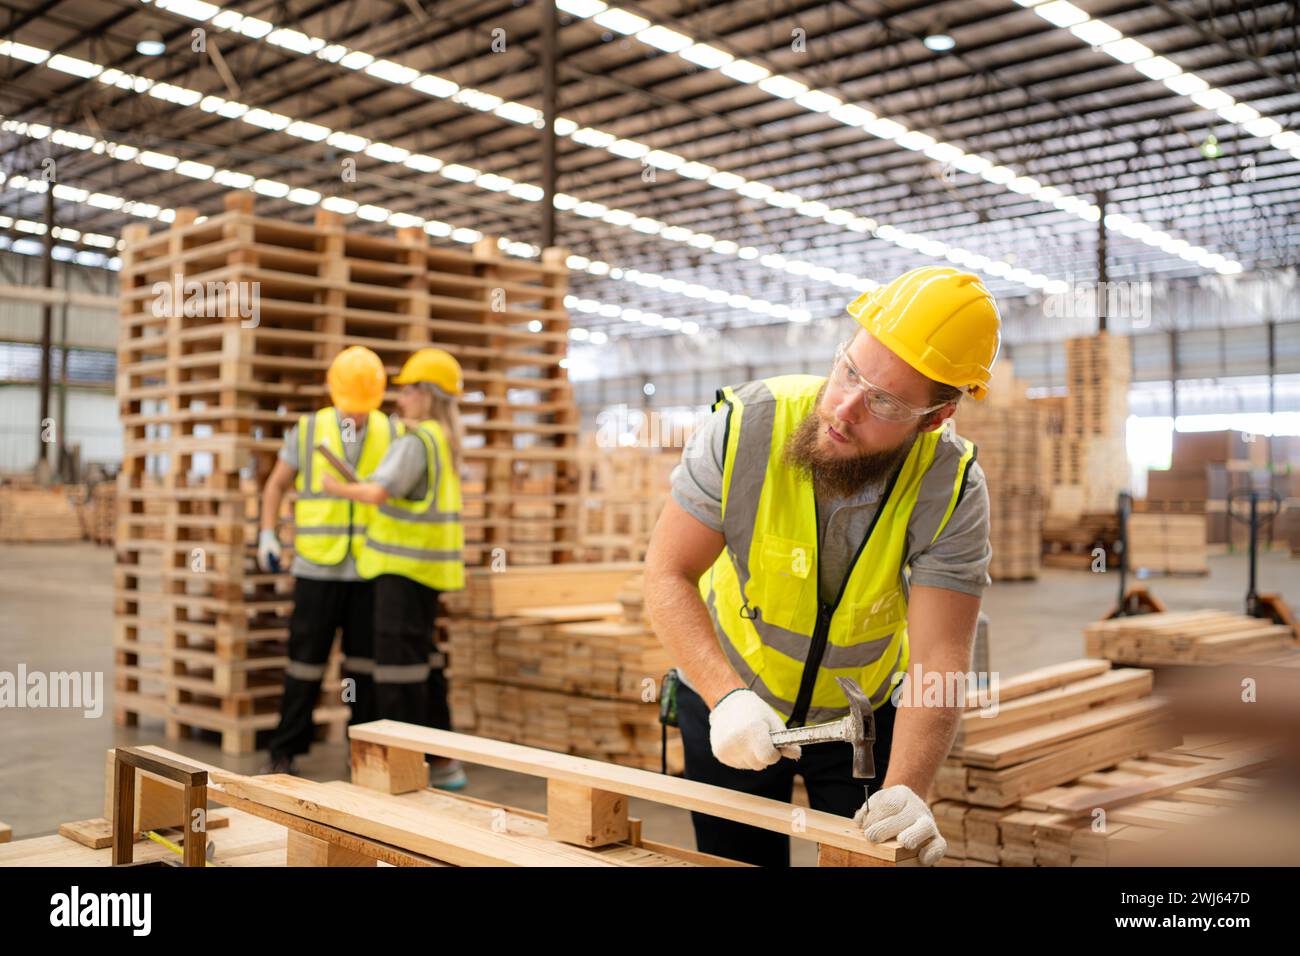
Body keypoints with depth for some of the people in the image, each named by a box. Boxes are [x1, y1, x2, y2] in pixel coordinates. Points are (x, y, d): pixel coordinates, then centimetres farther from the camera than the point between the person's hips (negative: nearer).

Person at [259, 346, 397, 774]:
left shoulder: (392, 434, 2)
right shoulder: (307, 431, 0)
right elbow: (276, 485, 11)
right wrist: (267, 536, -2)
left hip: (371, 572, 1)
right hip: (317, 568, -1)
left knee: (366, 663, 7)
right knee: (306, 663, 2)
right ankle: (285, 751, 15)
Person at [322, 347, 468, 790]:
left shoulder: (414, 441, -15)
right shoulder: (447, 440, 14)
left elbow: (378, 492, -26)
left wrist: (339, 488, -8)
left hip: (405, 563, -10)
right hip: (429, 563, 10)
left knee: (399, 659, -5)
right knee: (422, 657, 15)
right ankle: (443, 761, 21)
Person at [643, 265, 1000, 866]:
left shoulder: (952, 489, -24)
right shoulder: (746, 424, -26)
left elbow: (938, 657, -29)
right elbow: (667, 575, -22)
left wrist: (906, 791, -44)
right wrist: (728, 695, -35)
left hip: (865, 712, 0)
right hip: (727, 700, 0)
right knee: (737, 861, 13)